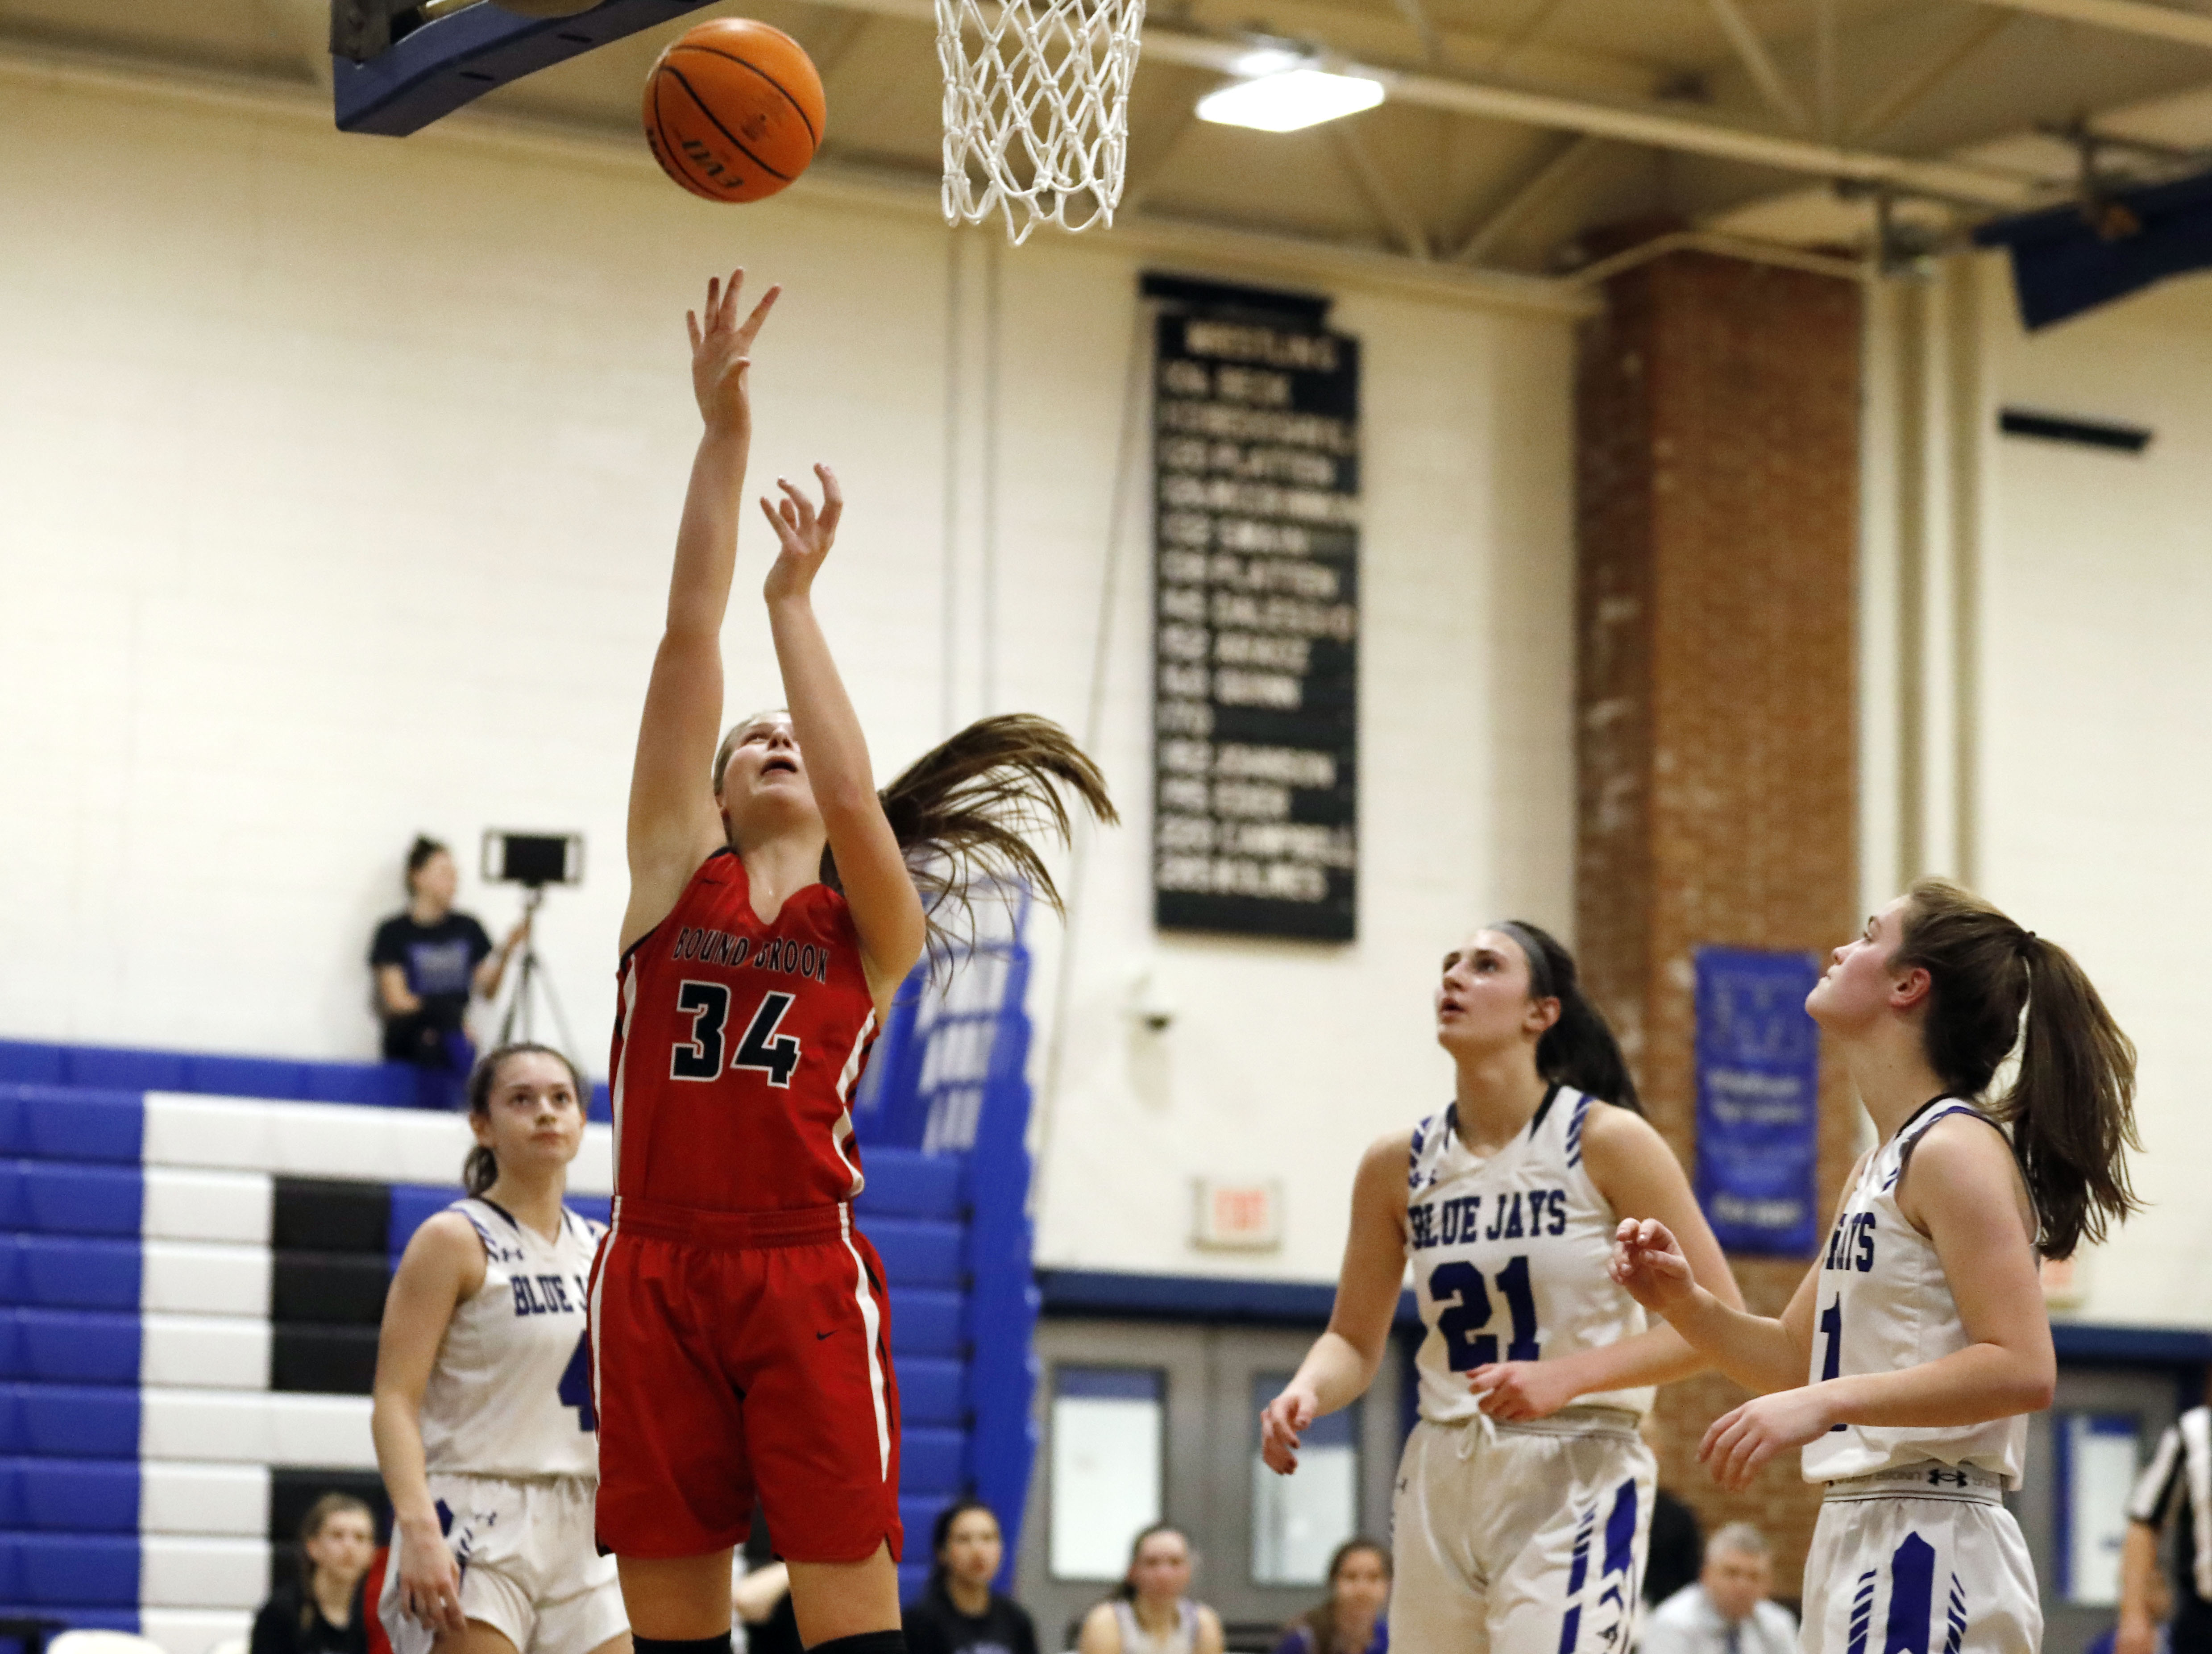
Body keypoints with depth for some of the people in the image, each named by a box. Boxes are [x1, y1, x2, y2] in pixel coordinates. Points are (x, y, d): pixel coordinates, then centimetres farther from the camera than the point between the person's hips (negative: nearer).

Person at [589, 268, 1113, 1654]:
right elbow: (690, 639, 7)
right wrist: (723, 439, 1)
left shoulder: (874, 924, 10)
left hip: (806, 1271, -2)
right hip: (659, 1270, 2)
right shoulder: (675, 873, 13)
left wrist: (796, 599, -3)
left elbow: (854, 795, -11)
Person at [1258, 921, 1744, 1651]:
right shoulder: (1398, 1165, 5)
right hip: (1442, 1480, 5)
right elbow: (1355, 1340, 14)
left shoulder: (1607, 1140, -7)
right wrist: (1303, 1394, -9)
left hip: (1573, 1478, -5)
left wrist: (1565, 1378, -19)